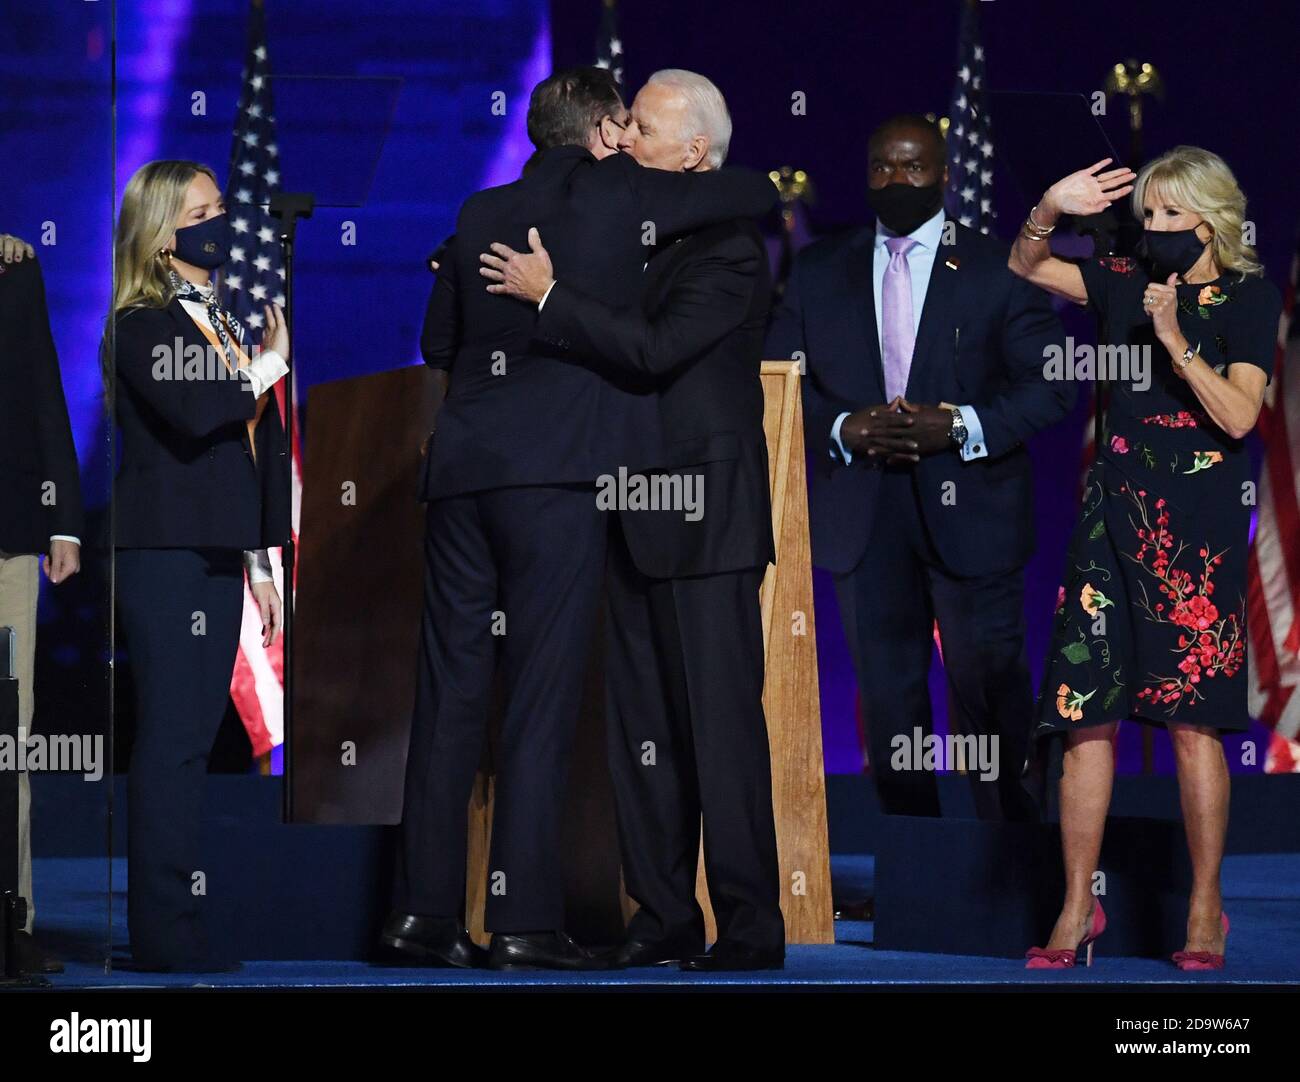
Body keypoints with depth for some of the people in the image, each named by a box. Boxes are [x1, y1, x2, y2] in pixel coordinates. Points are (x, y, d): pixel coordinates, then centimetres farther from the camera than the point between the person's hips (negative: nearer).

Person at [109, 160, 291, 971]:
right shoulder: (143, 325, -7)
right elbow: (194, 413, -24)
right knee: (173, 736, -9)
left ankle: (181, 915, 11)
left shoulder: (225, 325, 18)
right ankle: (165, 928, -8)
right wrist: (269, 366, -7)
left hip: (218, 554, 8)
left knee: (195, 736, 8)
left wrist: (261, 563, 19)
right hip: (166, 556, -8)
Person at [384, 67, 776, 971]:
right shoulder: (618, 192, 3)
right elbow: (760, 195, 11)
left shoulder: (482, 212, 16)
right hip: (558, 470, -5)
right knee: (543, 694, -4)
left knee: (451, 691, 7)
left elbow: (438, 340, 24)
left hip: (461, 464, 5)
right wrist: (767, 201, 33)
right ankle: (526, 920, -6)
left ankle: (424, 910, 8)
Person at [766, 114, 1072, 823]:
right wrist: (843, 429, -10)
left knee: (987, 686, -2)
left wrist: (960, 427, -15)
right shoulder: (818, 272, 11)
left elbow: (1050, 386, -1)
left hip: (969, 516, -2)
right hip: (862, 519, 3)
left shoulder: (999, 270, 3)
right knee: (887, 694, 5)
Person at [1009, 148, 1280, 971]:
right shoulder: (1129, 284, 12)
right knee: (1086, 715, -1)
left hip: (1199, 522, -4)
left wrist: (1175, 339, -17)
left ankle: (1207, 910, 5)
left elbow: (1239, 415, -10)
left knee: (1193, 719, -5)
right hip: (1116, 510, 4)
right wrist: (1052, 209, 0)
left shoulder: (1250, 299, 0)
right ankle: (1078, 906, 5)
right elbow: (1023, 267, 18)